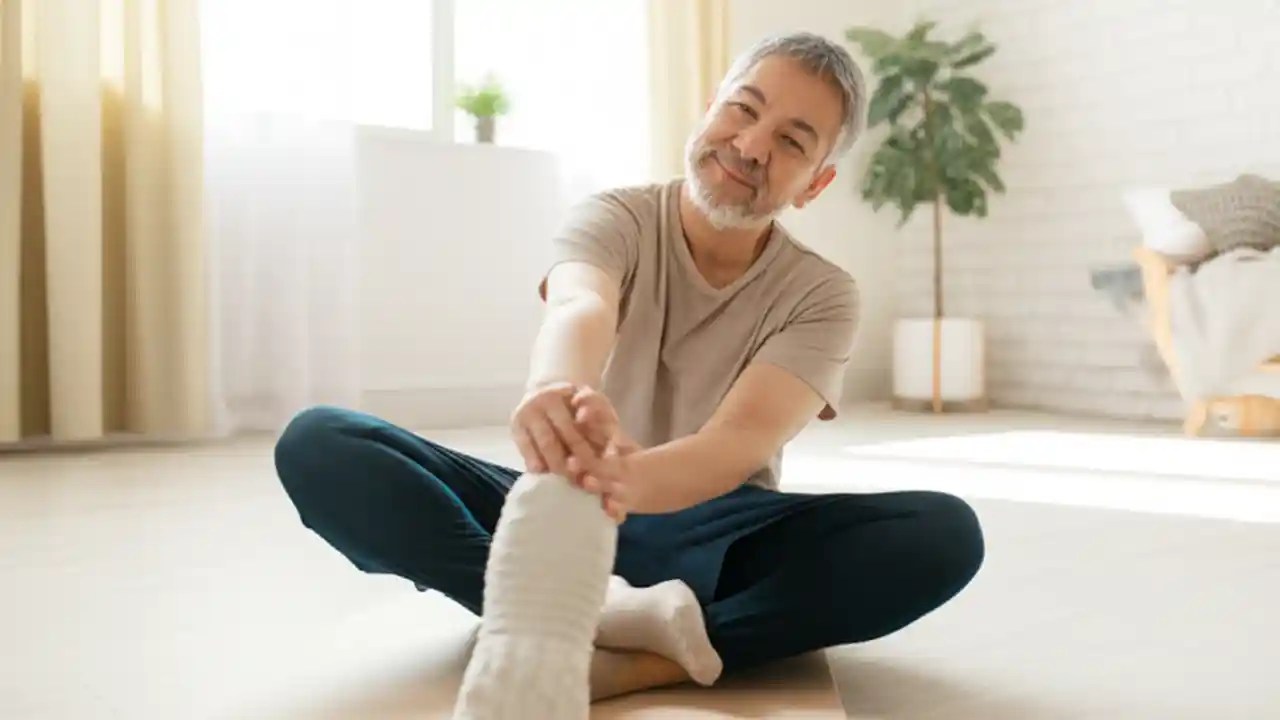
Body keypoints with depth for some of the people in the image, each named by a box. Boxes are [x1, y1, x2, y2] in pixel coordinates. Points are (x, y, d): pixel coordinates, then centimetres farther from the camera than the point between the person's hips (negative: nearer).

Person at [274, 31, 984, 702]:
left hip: (713, 541, 0)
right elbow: (579, 310, -31)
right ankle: (604, 611, -36)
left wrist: (635, 479, -49)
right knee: (317, 445, -21)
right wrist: (559, 388, -57)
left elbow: (743, 442, -25)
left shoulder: (821, 295, -7)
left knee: (945, 531, -28)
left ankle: (630, 659, -35)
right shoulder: (614, 218, -6)